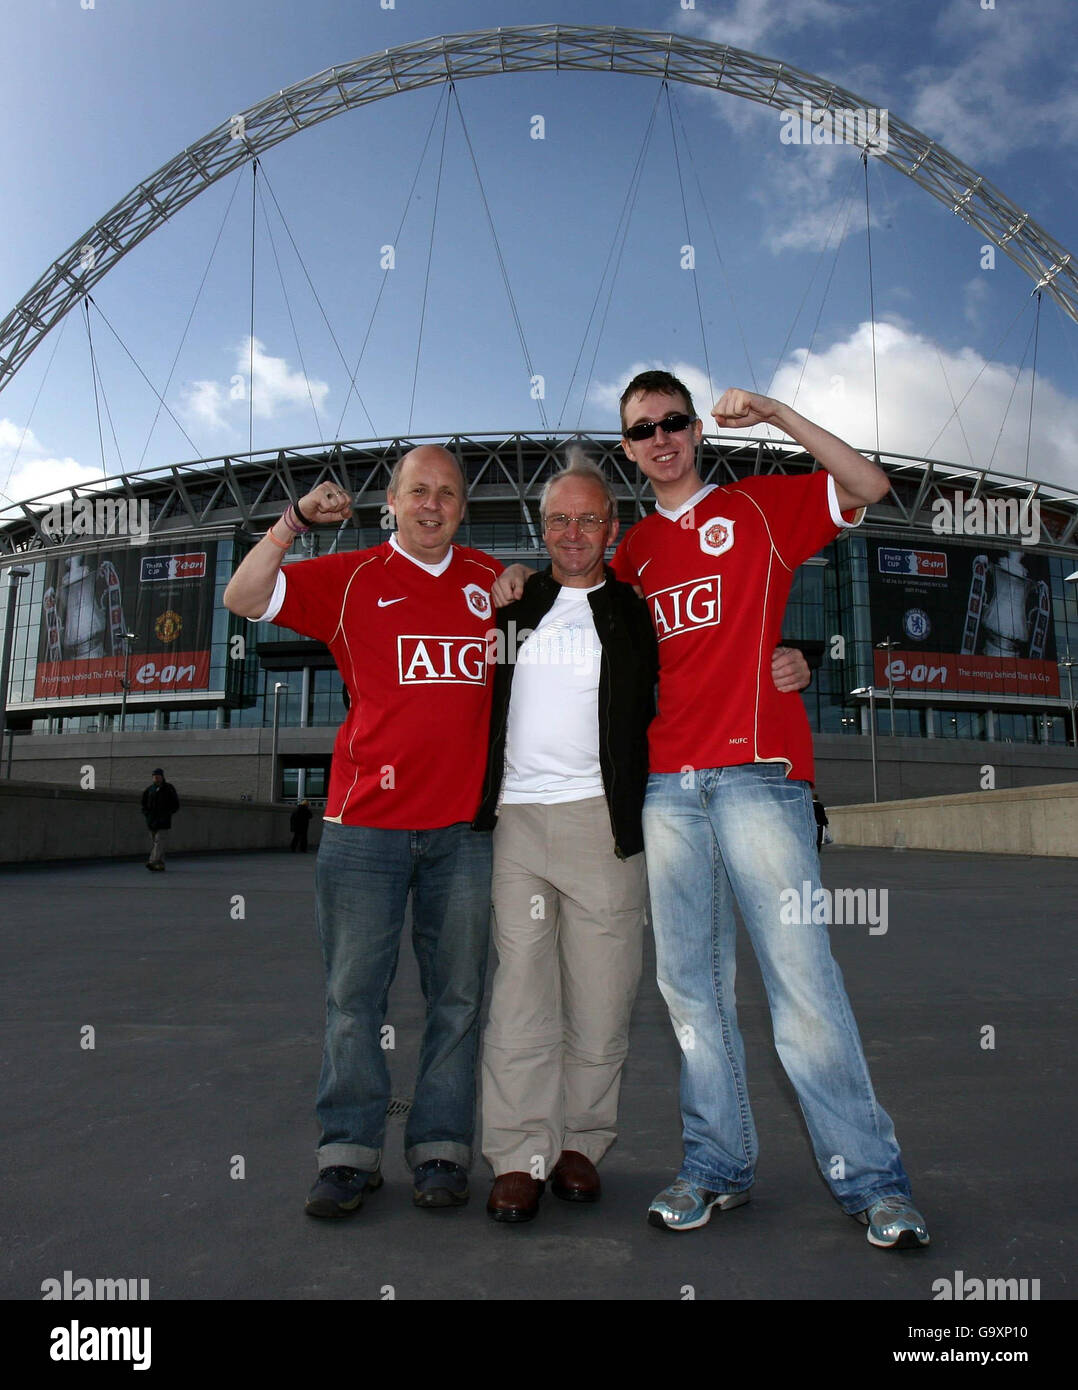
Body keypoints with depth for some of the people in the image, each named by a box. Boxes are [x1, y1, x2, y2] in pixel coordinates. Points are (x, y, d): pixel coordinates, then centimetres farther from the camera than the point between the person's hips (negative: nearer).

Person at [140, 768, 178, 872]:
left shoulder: (169, 788, 0)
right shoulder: (150, 789, 10)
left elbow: (176, 804, 3)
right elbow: (144, 802, 22)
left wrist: (168, 813, -6)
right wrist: (146, 812, 7)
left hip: (163, 820, -5)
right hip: (152, 820, 5)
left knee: (159, 840, -16)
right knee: (153, 842, 5)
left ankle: (153, 862, -26)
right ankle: (160, 865, 10)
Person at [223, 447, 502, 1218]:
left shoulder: (494, 581, 13)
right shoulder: (350, 578, 7)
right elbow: (244, 597, 0)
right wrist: (296, 520, -9)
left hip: (466, 823, 2)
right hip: (366, 821, -1)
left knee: (458, 995, 7)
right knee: (354, 992, 4)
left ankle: (440, 1148, 20)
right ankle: (350, 1153, 16)